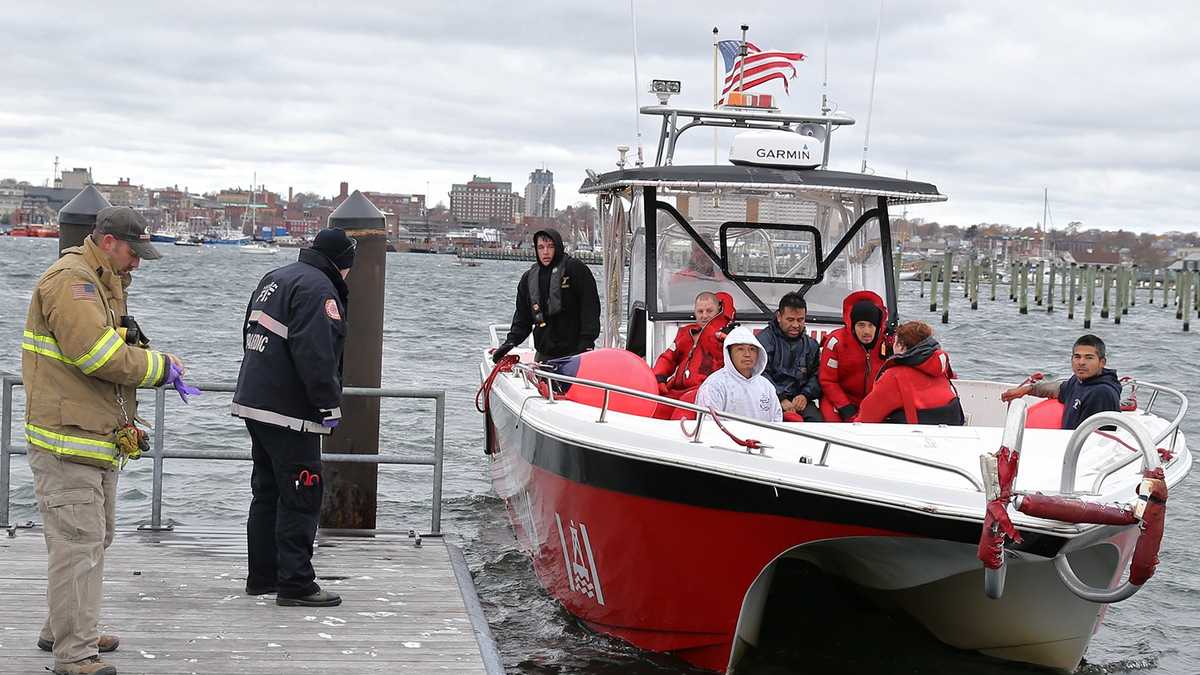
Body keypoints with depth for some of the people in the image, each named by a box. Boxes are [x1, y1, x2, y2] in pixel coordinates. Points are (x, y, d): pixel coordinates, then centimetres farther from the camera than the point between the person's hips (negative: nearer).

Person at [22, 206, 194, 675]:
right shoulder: (70, 280, -15)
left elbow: (119, 350, 21)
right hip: (68, 438, -11)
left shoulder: (102, 284, 20)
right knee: (78, 541, -10)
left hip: (98, 440, 11)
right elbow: (97, 352, -25)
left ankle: (63, 630, 32)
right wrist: (160, 367, -14)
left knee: (97, 536, 20)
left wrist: (159, 363, 1)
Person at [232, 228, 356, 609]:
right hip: (290, 413, -10)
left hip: (253, 403, 10)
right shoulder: (317, 287, -15)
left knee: (266, 491, 17)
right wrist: (330, 404, -18)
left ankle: (262, 576, 23)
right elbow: (315, 354, -25)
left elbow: (252, 336, 23)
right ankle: (295, 584, -4)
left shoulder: (274, 278, 17)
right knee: (302, 496, -5)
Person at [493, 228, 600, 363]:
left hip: (574, 352, -5)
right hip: (543, 354, 5)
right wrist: (511, 342, 6)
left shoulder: (576, 269, -3)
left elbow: (591, 308, -6)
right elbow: (522, 317, 20)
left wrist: (587, 341, -13)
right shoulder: (529, 277, 14)